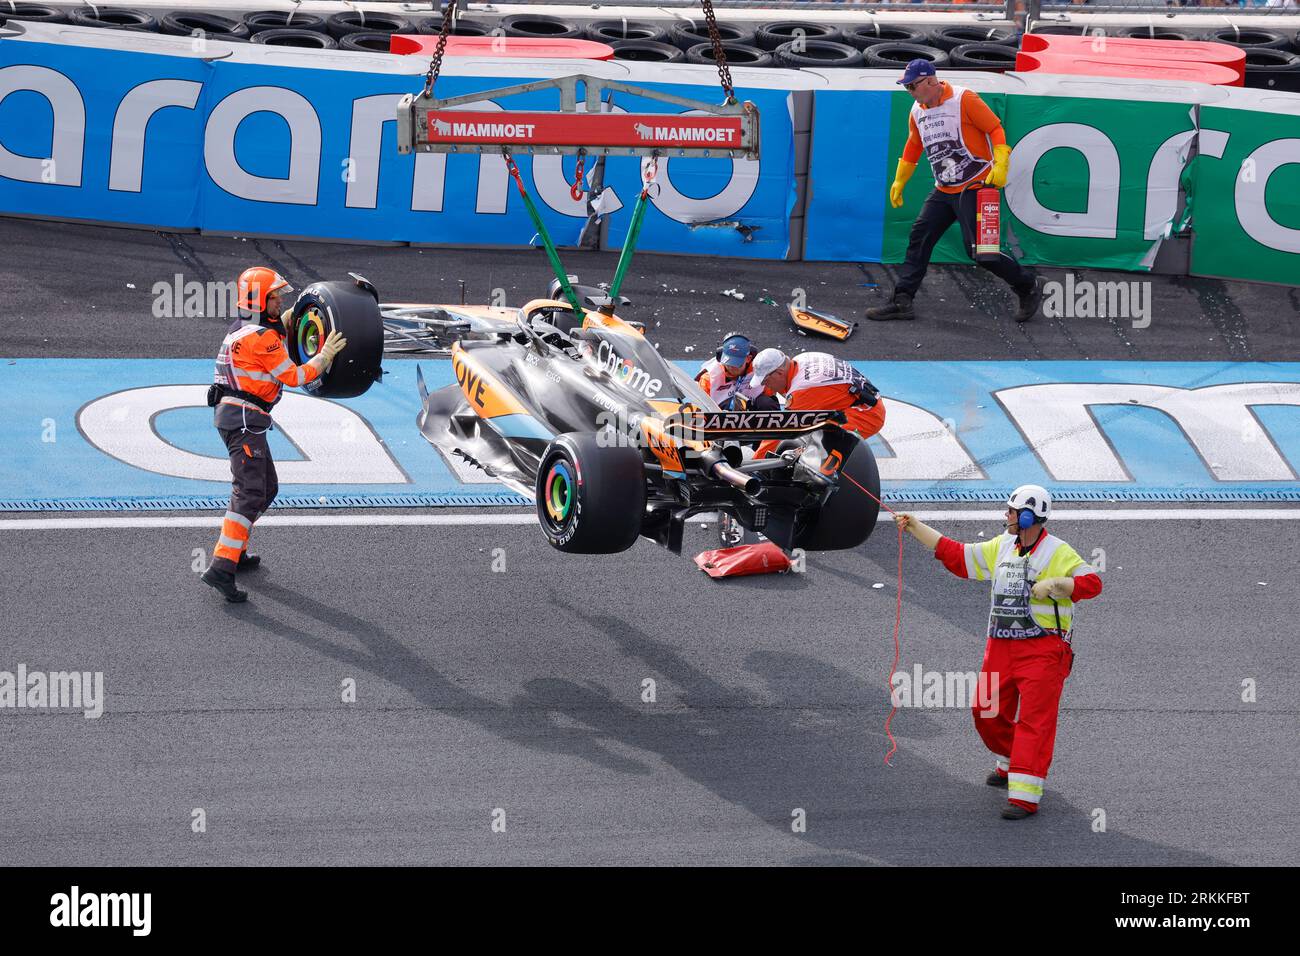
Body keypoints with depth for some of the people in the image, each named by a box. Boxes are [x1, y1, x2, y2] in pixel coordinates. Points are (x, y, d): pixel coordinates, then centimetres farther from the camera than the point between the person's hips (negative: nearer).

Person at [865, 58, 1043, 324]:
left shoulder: (964, 99, -13)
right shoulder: (917, 112, 9)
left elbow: (995, 128, -12)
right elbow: (912, 148, 25)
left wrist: (1000, 165, -22)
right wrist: (899, 182, 31)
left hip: (975, 188, -7)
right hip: (944, 190, 7)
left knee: (976, 248, -12)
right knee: (919, 237, 0)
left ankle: (1028, 285, 5)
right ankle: (902, 300, 2)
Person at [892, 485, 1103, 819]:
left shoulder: (1058, 553, -9)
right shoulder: (1001, 547, 11)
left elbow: (1091, 583, -15)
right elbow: (956, 556, 16)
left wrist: (1053, 584, -24)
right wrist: (915, 527, 16)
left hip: (1043, 650, -7)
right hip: (1001, 647, 7)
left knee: (1034, 722, -10)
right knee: (988, 712, 11)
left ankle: (1024, 797, -13)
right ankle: (1009, 766, 37)